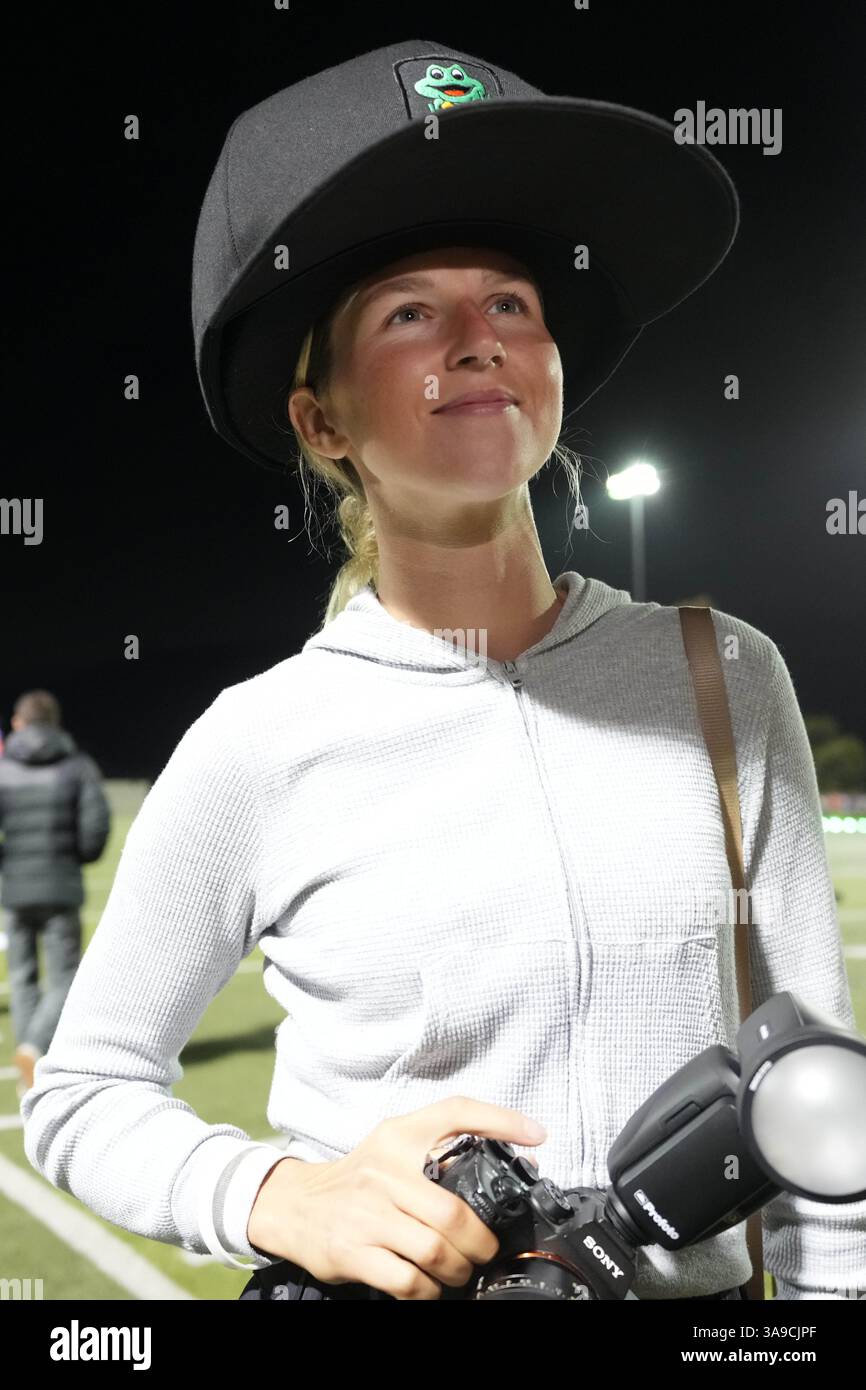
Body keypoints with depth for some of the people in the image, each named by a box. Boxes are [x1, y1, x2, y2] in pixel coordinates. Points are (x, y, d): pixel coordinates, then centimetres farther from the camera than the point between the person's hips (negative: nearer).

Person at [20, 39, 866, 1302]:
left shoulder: (725, 680, -6)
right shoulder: (257, 747, -12)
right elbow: (80, 1094, -2)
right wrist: (283, 1198, -18)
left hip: (703, 1285, 3)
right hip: (372, 1286, -2)